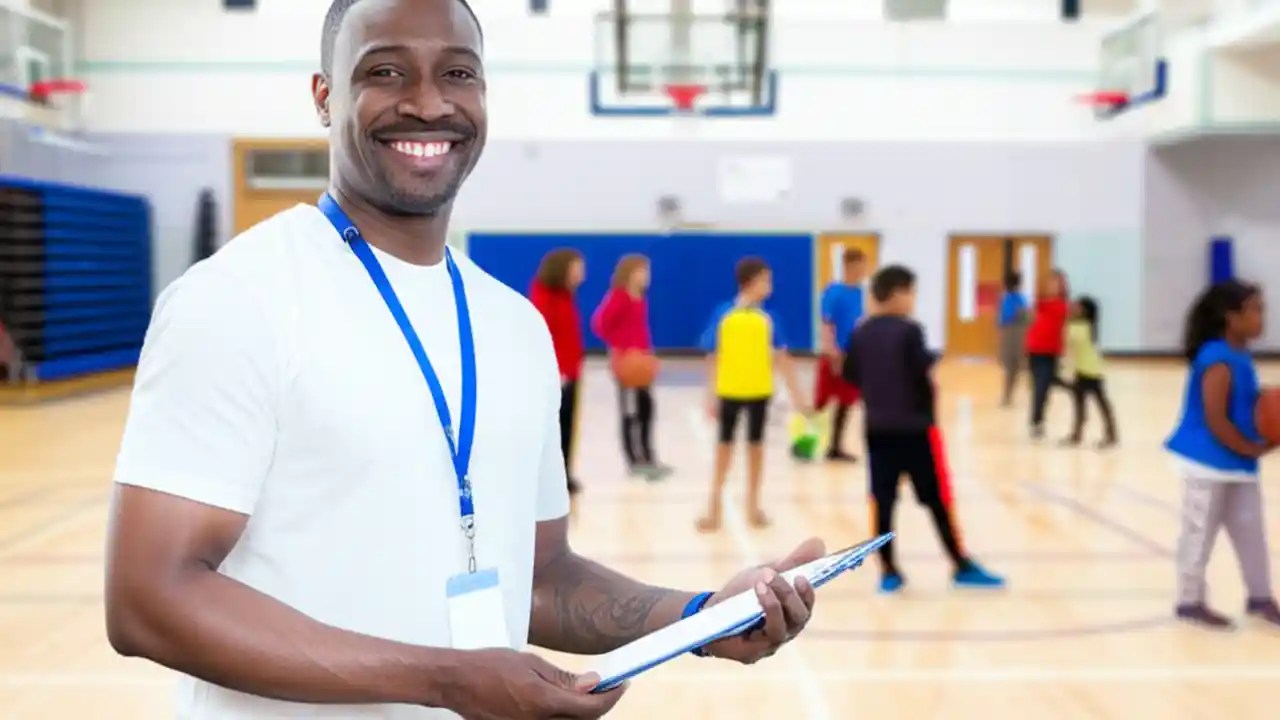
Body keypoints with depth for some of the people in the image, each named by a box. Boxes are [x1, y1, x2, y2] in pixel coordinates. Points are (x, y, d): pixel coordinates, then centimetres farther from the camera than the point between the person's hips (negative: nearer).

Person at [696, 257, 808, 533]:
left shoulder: (767, 319, -3)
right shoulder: (723, 315, -8)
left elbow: (781, 358, 1)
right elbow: (713, 357, -4)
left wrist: (797, 395, -1)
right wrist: (711, 396, -6)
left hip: (759, 392, 2)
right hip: (729, 391, -2)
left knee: (755, 445, 10)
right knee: (724, 445, 8)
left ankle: (753, 505, 22)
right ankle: (715, 505, 17)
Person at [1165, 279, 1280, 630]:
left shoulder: (1241, 356, 8)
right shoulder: (1218, 361, -21)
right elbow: (1216, 421, -23)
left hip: (1236, 463, 10)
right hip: (1208, 462, -9)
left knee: (1251, 530, 15)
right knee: (1200, 533, 2)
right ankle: (1190, 602, 13)